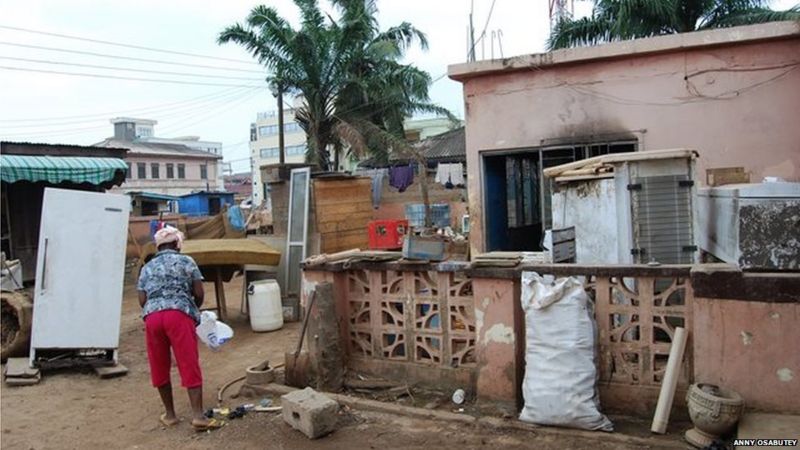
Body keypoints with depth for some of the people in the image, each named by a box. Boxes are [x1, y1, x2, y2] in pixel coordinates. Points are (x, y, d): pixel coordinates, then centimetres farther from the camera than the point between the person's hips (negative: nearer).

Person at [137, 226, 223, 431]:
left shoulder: (147, 268, 22)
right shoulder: (186, 261, 12)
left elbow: (142, 300, 14)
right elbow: (199, 293, 6)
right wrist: (194, 309, 25)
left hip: (152, 317, 4)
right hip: (179, 315, -3)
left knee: (160, 368, 14)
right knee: (190, 366, -4)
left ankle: (170, 414, 23)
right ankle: (198, 416, -9)